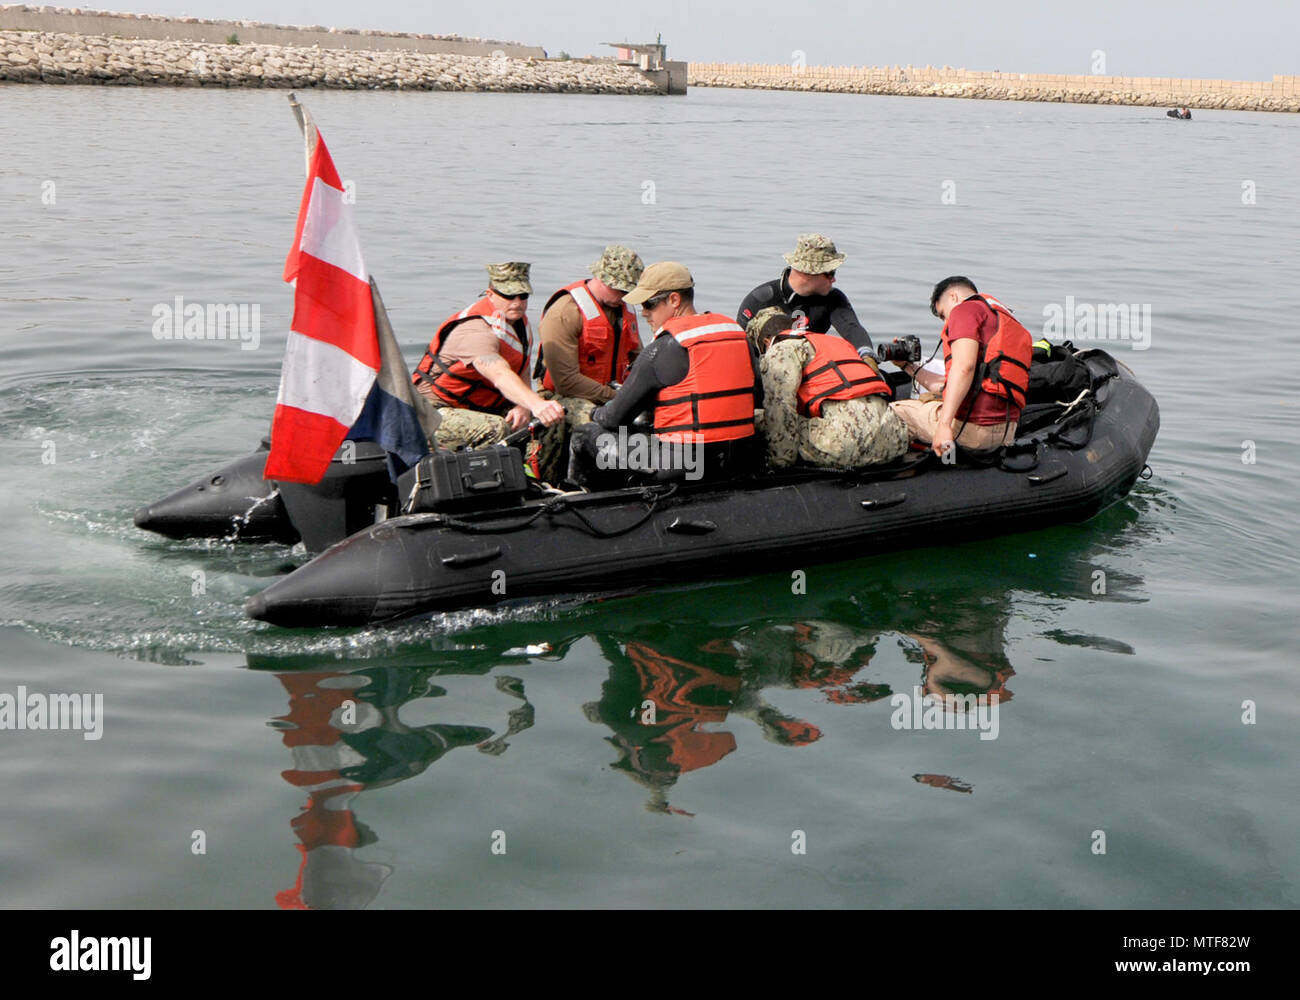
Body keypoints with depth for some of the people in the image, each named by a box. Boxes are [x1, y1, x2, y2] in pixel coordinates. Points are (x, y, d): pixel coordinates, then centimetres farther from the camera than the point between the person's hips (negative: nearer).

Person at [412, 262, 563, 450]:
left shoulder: (520, 320, 5)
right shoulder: (475, 330, -27)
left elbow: (522, 376, 4)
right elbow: (500, 375, -45)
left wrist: (523, 407, -18)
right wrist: (536, 404, -61)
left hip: (477, 408, 9)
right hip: (435, 410, -9)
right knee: (495, 428, -36)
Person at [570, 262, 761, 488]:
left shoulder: (663, 349, -11)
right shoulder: (737, 332, 7)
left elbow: (614, 418, -3)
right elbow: (758, 397, 16)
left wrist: (596, 414, 20)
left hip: (683, 466, -7)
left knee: (585, 435, 8)